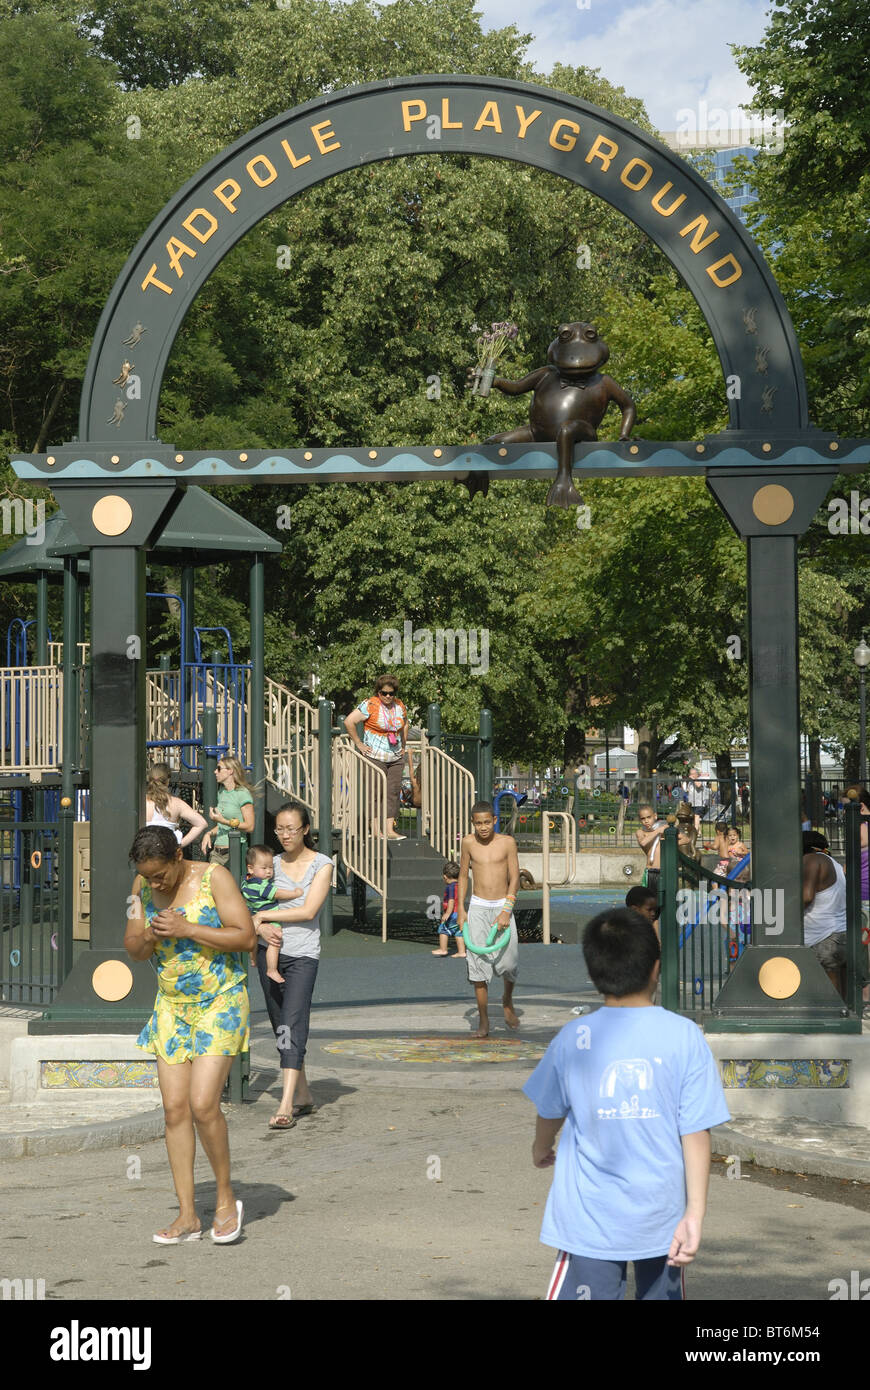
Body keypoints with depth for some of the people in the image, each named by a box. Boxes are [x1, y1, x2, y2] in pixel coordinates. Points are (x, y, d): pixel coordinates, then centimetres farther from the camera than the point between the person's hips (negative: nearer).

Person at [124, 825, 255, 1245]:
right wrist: (148, 936, -17)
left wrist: (188, 930, -23)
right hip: (172, 1006, 5)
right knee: (175, 1109, 1)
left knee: (202, 1104, -16)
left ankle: (226, 1198, 5)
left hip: (221, 1004, -5)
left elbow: (245, 937, -16)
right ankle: (187, 1216, 8)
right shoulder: (142, 885, 2)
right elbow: (133, 950, 6)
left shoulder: (214, 877, -12)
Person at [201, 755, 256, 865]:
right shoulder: (221, 792, 17)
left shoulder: (243, 793, -7)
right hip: (217, 851, 7)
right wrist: (209, 833, 6)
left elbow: (249, 826, -12)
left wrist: (224, 821, -19)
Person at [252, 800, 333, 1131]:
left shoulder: (322, 865, 0)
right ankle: (303, 1095, 21)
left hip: (303, 954, -4)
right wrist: (261, 928, -12)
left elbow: (308, 911, -10)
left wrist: (264, 915, -8)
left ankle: (286, 1106, -23)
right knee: (280, 1027, 8)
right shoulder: (271, 863, 11)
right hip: (270, 952, 5)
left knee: (292, 1025, -16)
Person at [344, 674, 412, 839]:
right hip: (375, 756, -6)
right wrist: (359, 743, -11)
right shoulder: (370, 705, -10)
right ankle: (376, 830, -2)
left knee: (393, 791, 2)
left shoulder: (399, 705, 9)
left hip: (396, 757, 6)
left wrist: (403, 746, 20)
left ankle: (390, 829, 3)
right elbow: (349, 721, -13)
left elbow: (404, 725, 29)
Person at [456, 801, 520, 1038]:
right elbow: (463, 876, 12)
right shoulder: (469, 842, 2)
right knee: (478, 962, -7)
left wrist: (507, 911, -13)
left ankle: (507, 1001, 25)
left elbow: (514, 878, -4)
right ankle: (483, 1020, 1)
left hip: (502, 906, -1)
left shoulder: (507, 842, -3)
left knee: (508, 962, -8)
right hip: (478, 908, 1)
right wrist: (460, 909, 5)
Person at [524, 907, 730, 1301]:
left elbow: (550, 1112, 11)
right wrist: (695, 1212, -4)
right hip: (662, 1218, 1)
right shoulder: (685, 1036, -8)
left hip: (589, 1223, -1)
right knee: (662, 1293, 20)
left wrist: (541, 1149, 33)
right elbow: (696, 1132, -9)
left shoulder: (573, 1039, -6)